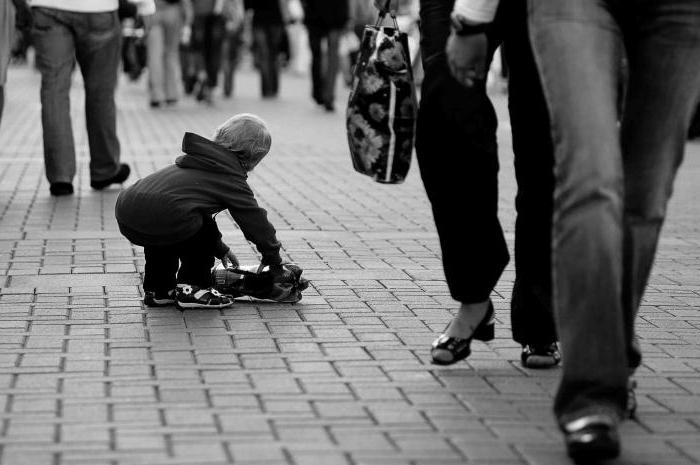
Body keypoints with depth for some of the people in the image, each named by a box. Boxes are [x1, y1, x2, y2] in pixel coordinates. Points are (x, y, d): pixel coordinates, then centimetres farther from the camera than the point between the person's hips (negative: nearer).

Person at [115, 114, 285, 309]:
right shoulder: (231, 177, 9)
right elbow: (256, 220, 15)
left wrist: (220, 248, 54)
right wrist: (273, 258, 30)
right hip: (160, 218, -8)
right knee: (203, 229, 16)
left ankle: (158, 289, 34)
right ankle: (192, 289, 14)